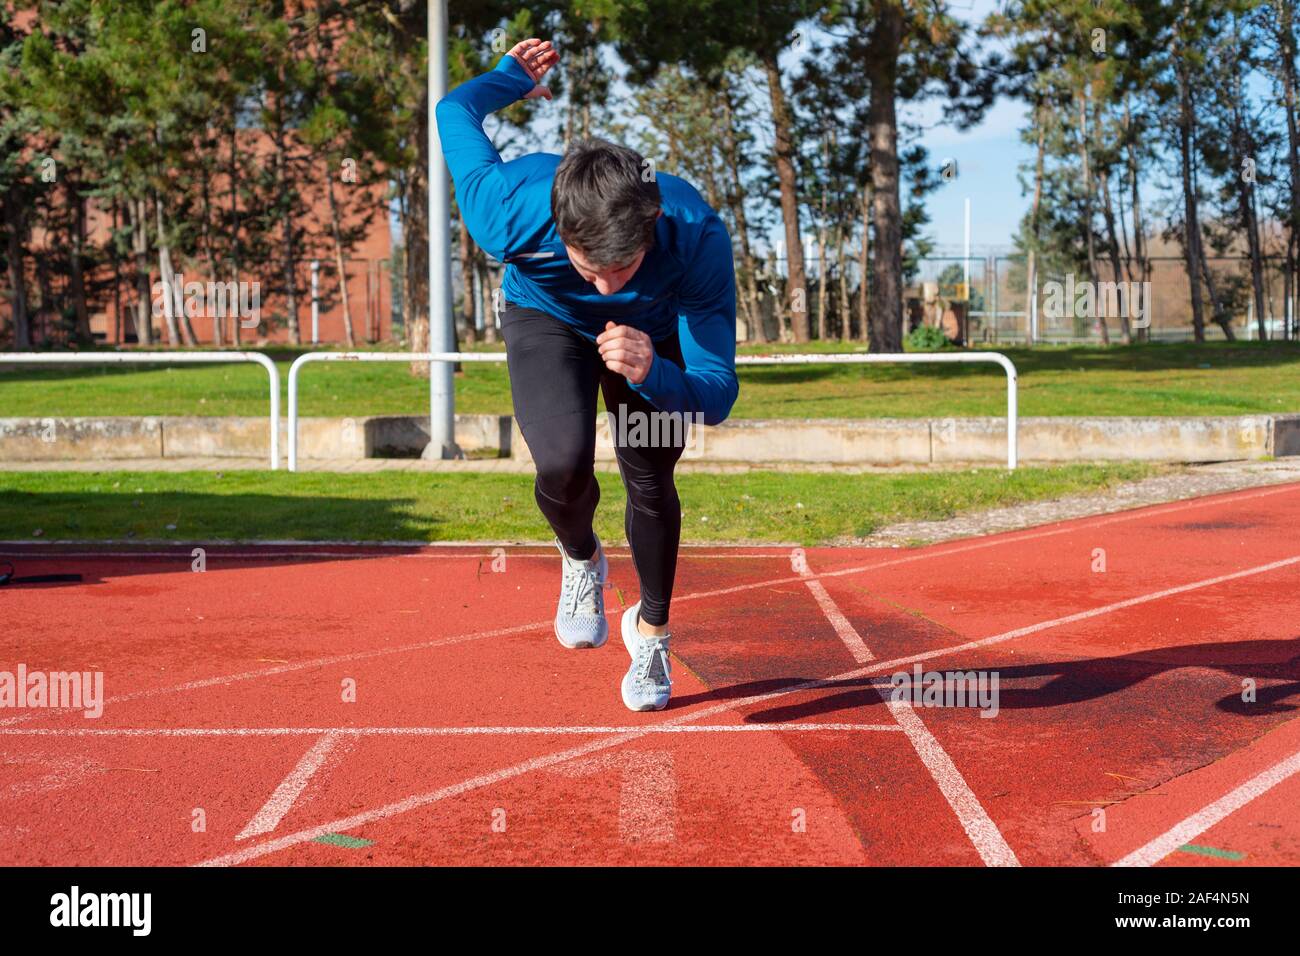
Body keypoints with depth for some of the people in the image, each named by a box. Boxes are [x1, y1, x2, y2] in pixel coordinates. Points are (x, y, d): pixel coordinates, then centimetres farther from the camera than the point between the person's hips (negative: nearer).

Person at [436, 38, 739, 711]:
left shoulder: (698, 238, -42)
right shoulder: (511, 217, -41)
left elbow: (717, 393, -36)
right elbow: (455, 112, -19)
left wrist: (652, 374, -58)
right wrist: (514, 77, 2)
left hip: (652, 333, 1)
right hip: (546, 318, -1)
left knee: (652, 486, 4)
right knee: (564, 463, -26)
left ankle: (651, 630, 34)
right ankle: (581, 561, 11)